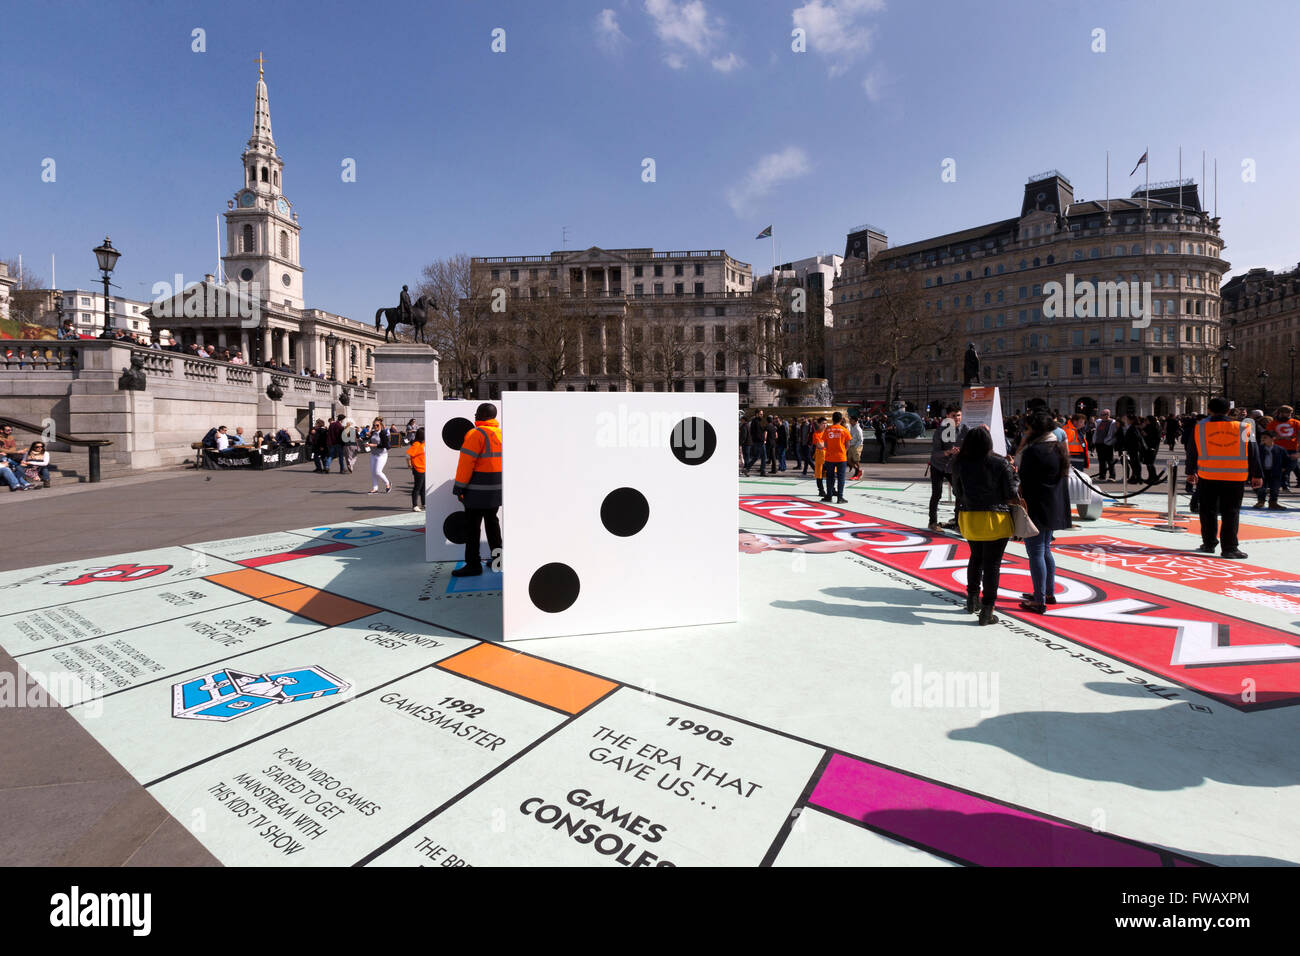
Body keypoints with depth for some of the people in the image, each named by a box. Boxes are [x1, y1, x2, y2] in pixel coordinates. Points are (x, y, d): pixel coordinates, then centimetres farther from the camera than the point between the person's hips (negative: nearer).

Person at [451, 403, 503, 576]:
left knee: (472, 525, -2)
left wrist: (459, 486, -12)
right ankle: (497, 558, 25)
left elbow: (467, 461, -17)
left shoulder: (477, 433, -14)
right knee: (492, 522, 18)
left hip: (479, 489, -8)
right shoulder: (500, 433, 11)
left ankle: (473, 564, 0)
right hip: (496, 487, 8)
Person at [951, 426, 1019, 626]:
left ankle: (971, 600, 32)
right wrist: (1020, 502, 9)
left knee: (976, 557, 22)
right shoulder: (1000, 463, -11)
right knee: (992, 563, 3)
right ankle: (986, 611, 5)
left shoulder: (959, 463, -3)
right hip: (995, 519, -3)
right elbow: (1011, 495, -10)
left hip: (969, 518, 4)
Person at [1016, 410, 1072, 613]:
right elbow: (1065, 479, 20)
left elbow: (1025, 483, -18)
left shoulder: (1033, 451, -17)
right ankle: (1049, 593, 29)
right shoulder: (1059, 449, 12)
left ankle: (1039, 601, -1)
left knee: (1035, 552, -4)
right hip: (1055, 510, 10)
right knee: (1045, 550, 19)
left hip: (1036, 508, -10)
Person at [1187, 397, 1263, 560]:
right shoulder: (1243, 428, 0)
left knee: (1208, 511, 11)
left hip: (1207, 476, 0)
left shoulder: (1200, 428, 0)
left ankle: (1209, 544, 17)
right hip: (1235, 478, 0)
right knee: (1231, 512, 3)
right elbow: (1253, 452, 4)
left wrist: (1191, 472, 18)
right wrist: (1257, 475, 10)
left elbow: (1192, 452, 7)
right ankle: (1229, 548, 2)